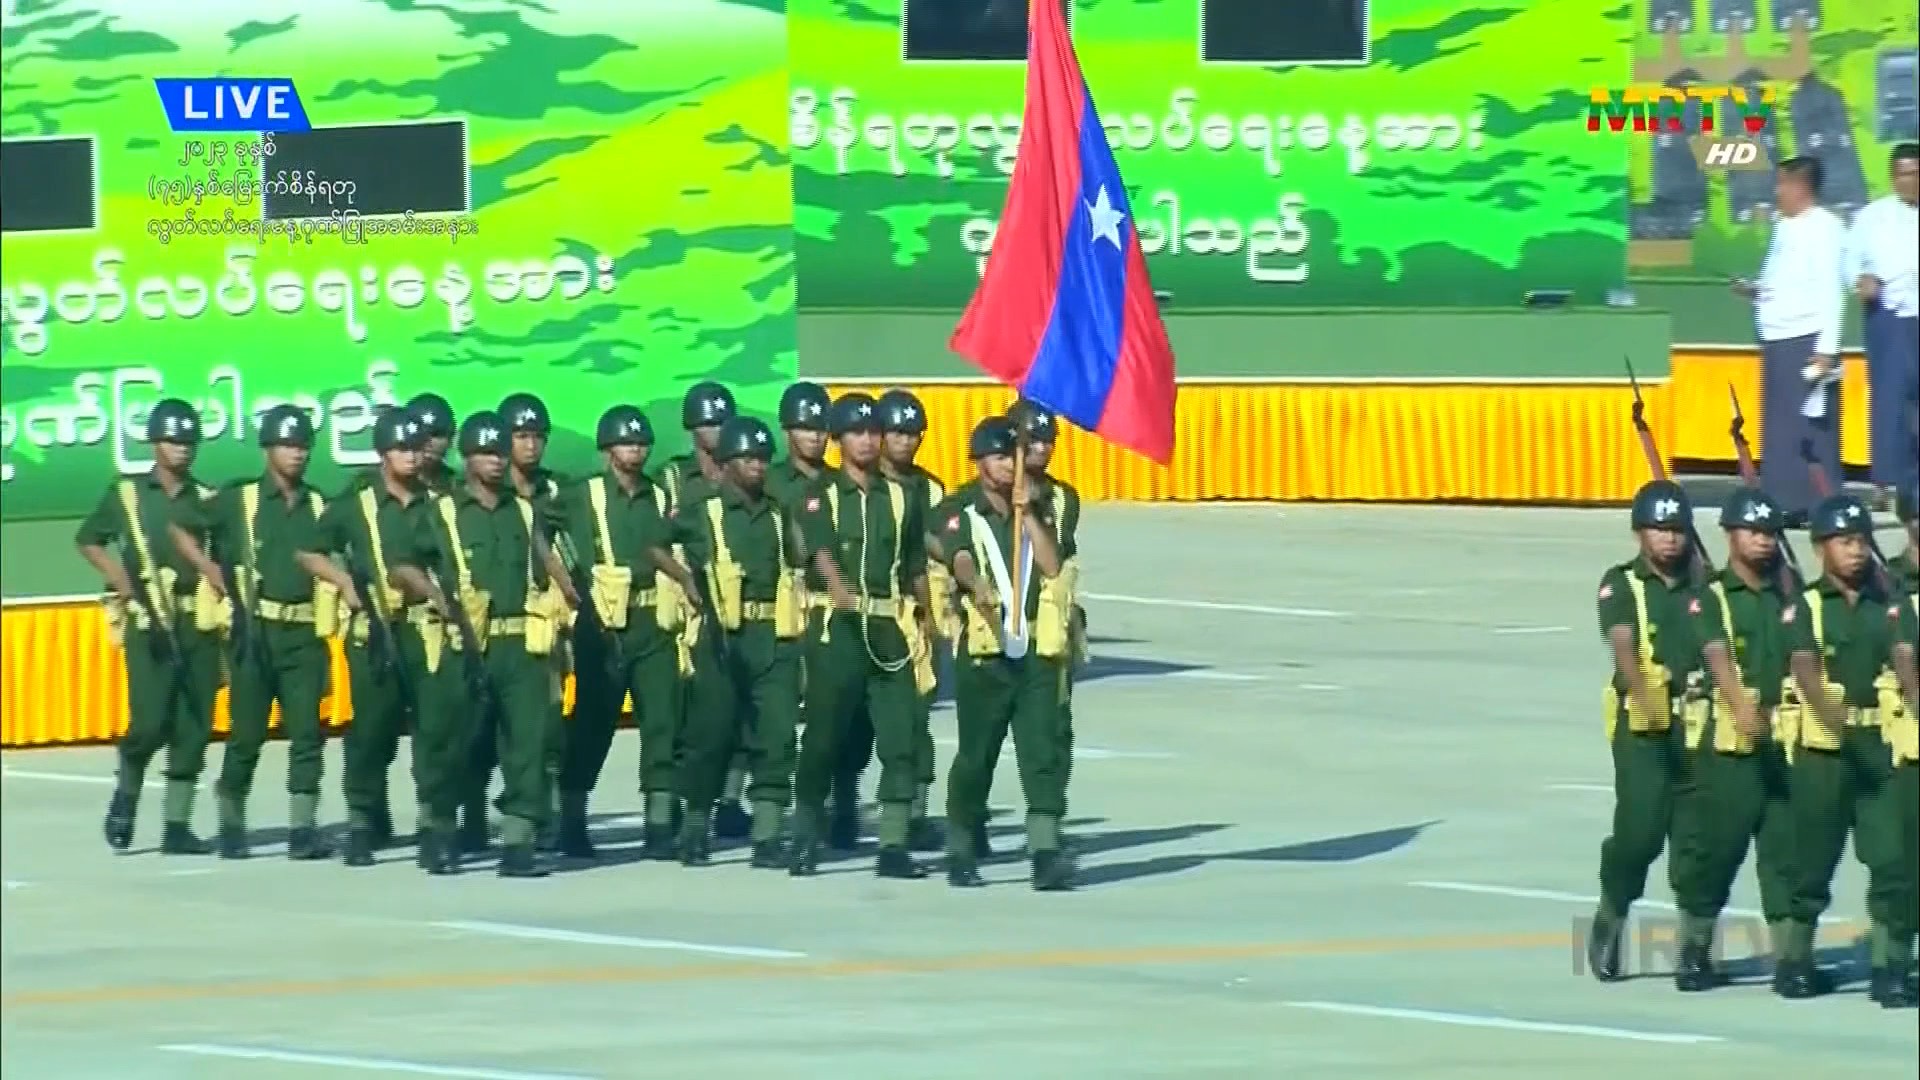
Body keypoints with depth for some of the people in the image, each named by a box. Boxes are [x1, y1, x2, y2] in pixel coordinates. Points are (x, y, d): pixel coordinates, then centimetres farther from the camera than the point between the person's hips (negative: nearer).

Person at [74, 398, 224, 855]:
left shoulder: (208, 499, 9)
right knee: (150, 722, -12)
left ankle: (177, 826, 6)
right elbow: (88, 540, 12)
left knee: (192, 728, 0)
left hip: (199, 626, 2)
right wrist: (122, 579, 0)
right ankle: (125, 794, 16)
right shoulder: (126, 494, 4)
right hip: (148, 625, -2)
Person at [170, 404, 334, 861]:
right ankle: (231, 826, 14)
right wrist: (212, 571, -1)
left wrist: (338, 585, 5)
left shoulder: (319, 506, 9)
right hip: (254, 632, -2)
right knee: (246, 733, 2)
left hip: (305, 634, 2)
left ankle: (303, 829, -4)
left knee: (307, 733, -4)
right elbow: (181, 529, 8)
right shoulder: (238, 500, 0)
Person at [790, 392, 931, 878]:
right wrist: (839, 587, -37)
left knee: (899, 737, -5)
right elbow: (819, 548, -18)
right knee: (824, 735, 0)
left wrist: (926, 620, 16)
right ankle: (806, 841, 14)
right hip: (836, 625, -3)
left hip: (889, 627, 3)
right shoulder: (823, 494, 0)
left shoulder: (899, 497, 12)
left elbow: (916, 567, 18)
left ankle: (893, 846, -4)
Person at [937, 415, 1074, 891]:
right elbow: (960, 562, -18)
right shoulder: (962, 515, 2)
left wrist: (1028, 513, -5)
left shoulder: (1040, 510, 14)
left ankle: (1046, 852, -16)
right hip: (984, 652, -2)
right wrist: (978, 585, -39)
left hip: (1038, 651, 2)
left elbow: (1052, 565, 0)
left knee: (1042, 749, -9)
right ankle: (961, 852, 21)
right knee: (975, 754, 6)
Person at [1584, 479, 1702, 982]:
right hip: (1642, 724, -3)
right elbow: (1623, 645, -14)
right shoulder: (1622, 584, 1)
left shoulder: (1702, 586, 11)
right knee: (1641, 828, -12)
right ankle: (1612, 913, 11)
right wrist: (1646, 697, -31)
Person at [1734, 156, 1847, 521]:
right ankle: (1784, 503, 13)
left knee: (1813, 429, -8)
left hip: (1806, 341, -9)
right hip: (1777, 340, 9)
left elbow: (1829, 291, -13)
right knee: (1779, 428, 9)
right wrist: (1754, 290, 6)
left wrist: (1826, 350, -18)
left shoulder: (1823, 227, -9)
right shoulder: (1784, 227, 17)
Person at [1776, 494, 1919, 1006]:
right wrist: (1833, 718, -34)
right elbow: (1806, 668, -14)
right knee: (1815, 854, 6)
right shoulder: (1806, 608, 1)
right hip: (1823, 746, -2)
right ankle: (1797, 959, 22)